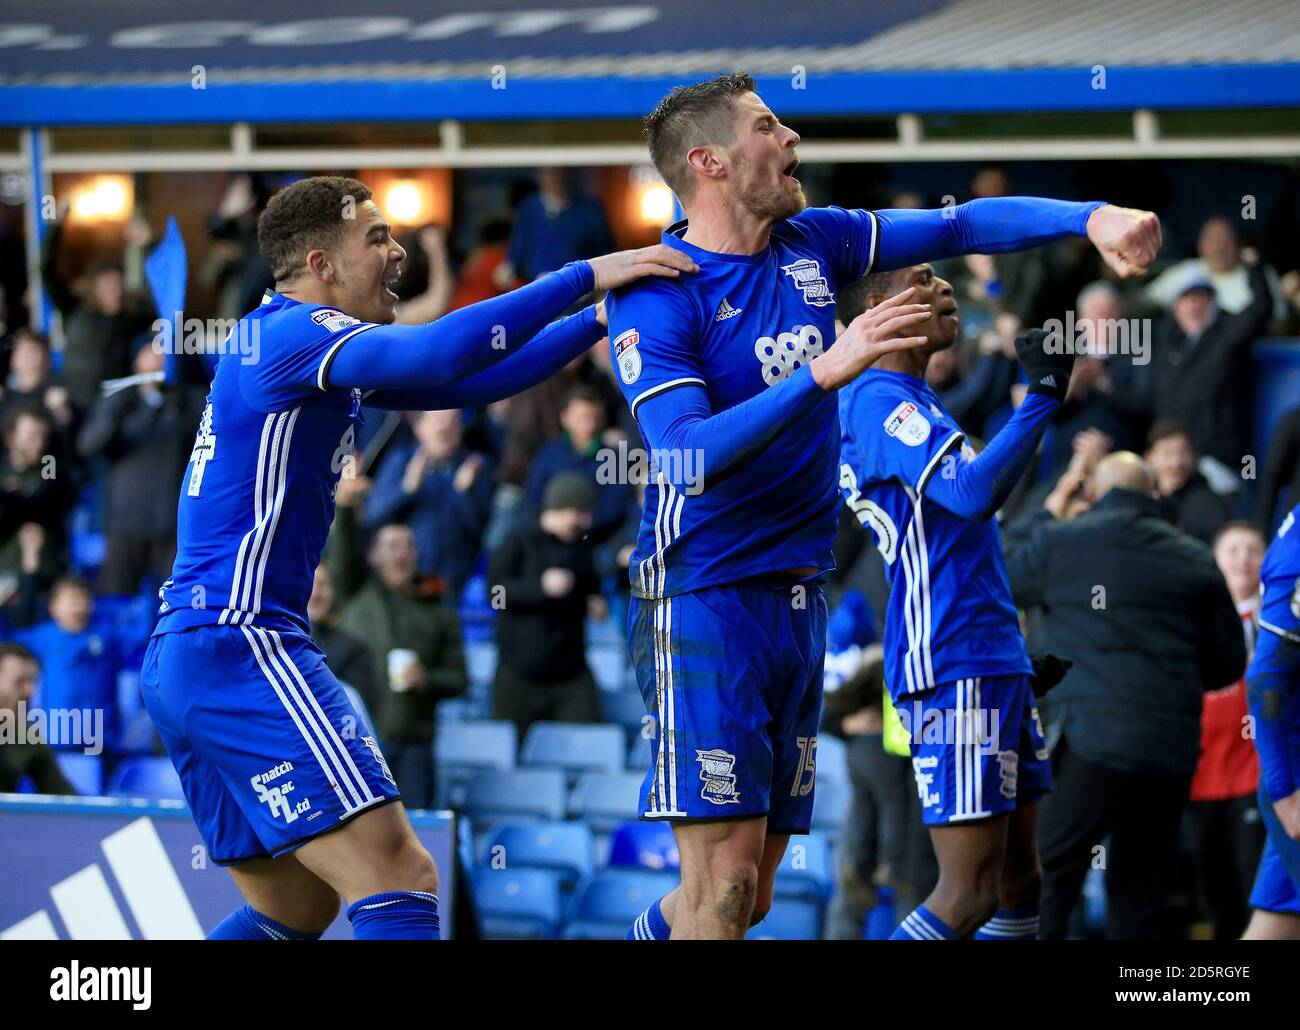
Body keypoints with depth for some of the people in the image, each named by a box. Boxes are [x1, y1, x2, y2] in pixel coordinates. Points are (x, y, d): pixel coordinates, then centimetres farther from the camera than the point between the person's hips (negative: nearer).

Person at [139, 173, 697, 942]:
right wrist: (584, 276, -23)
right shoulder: (291, 332, -10)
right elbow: (434, 355, -27)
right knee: (399, 878, -17)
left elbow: (471, 382, 22)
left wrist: (601, 319, 13)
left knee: (296, 908, 19)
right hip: (239, 647, -11)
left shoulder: (312, 352, 20)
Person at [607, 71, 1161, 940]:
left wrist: (1091, 216, -5)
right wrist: (827, 370, -30)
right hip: (706, 601, -7)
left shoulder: (814, 243, 9)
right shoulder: (658, 296, -11)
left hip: (800, 602, 7)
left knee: (752, 894, 9)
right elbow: (690, 457, -23)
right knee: (726, 883, -13)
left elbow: (962, 225, 11)